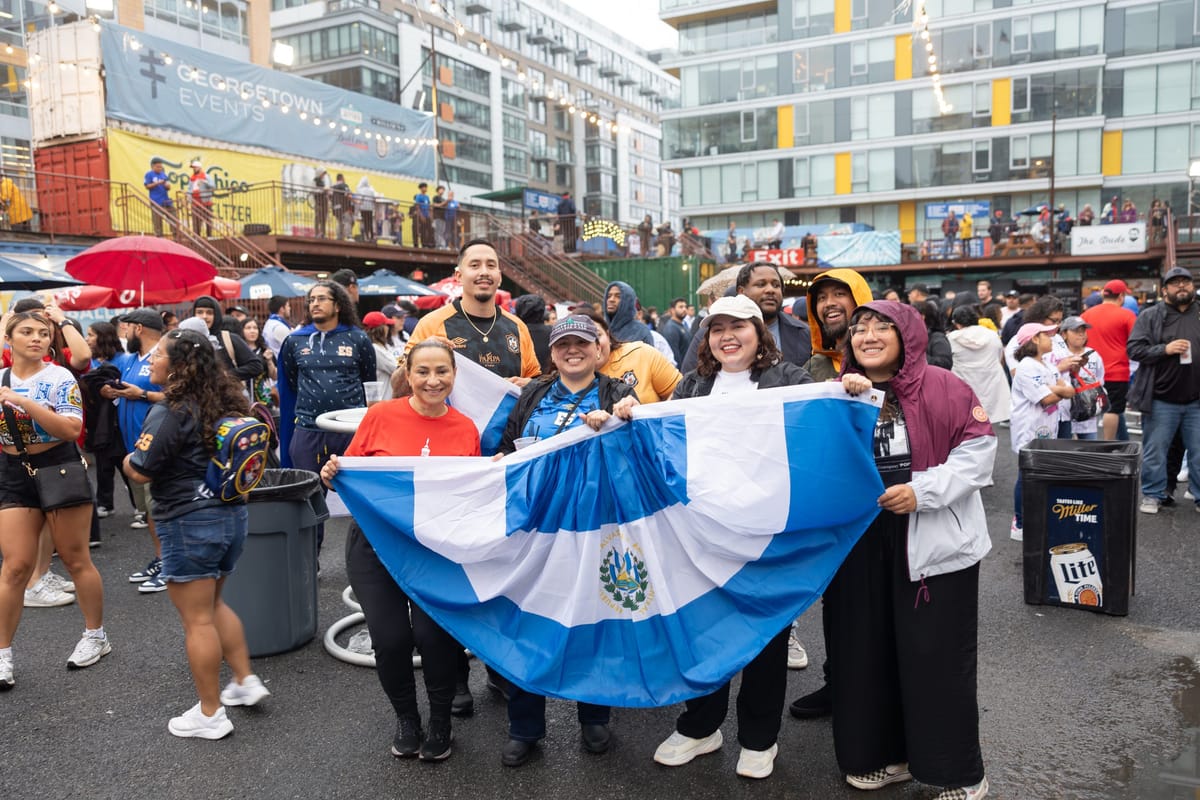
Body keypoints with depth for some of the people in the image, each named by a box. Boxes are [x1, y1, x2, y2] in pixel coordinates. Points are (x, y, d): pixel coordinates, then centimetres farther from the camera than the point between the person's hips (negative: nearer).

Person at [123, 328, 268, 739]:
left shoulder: (170, 412, -17)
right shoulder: (225, 403, 6)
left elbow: (140, 472, -15)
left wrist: (128, 459, 4)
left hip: (190, 523, -8)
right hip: (232, 514, 8)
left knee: (197, 619, 4)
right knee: (213, 604, 25)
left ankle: (210, 714, 14)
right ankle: (246, 681, 28)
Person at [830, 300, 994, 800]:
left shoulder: (940, 386, -6)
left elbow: (979, 445, -8)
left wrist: (923, 489, -18)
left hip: (932, 540, -4)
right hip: (859, 540, 5)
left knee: (936, 657, 2)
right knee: (866, 651, 12)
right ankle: (887, 753, 30)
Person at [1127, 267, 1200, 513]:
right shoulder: (1150, 316, 0)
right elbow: (1134, 348, -7)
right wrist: (1165, 349, -19)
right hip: (1161, 400, -2)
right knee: (1155, 451, 6)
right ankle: (1153, 495, 19)